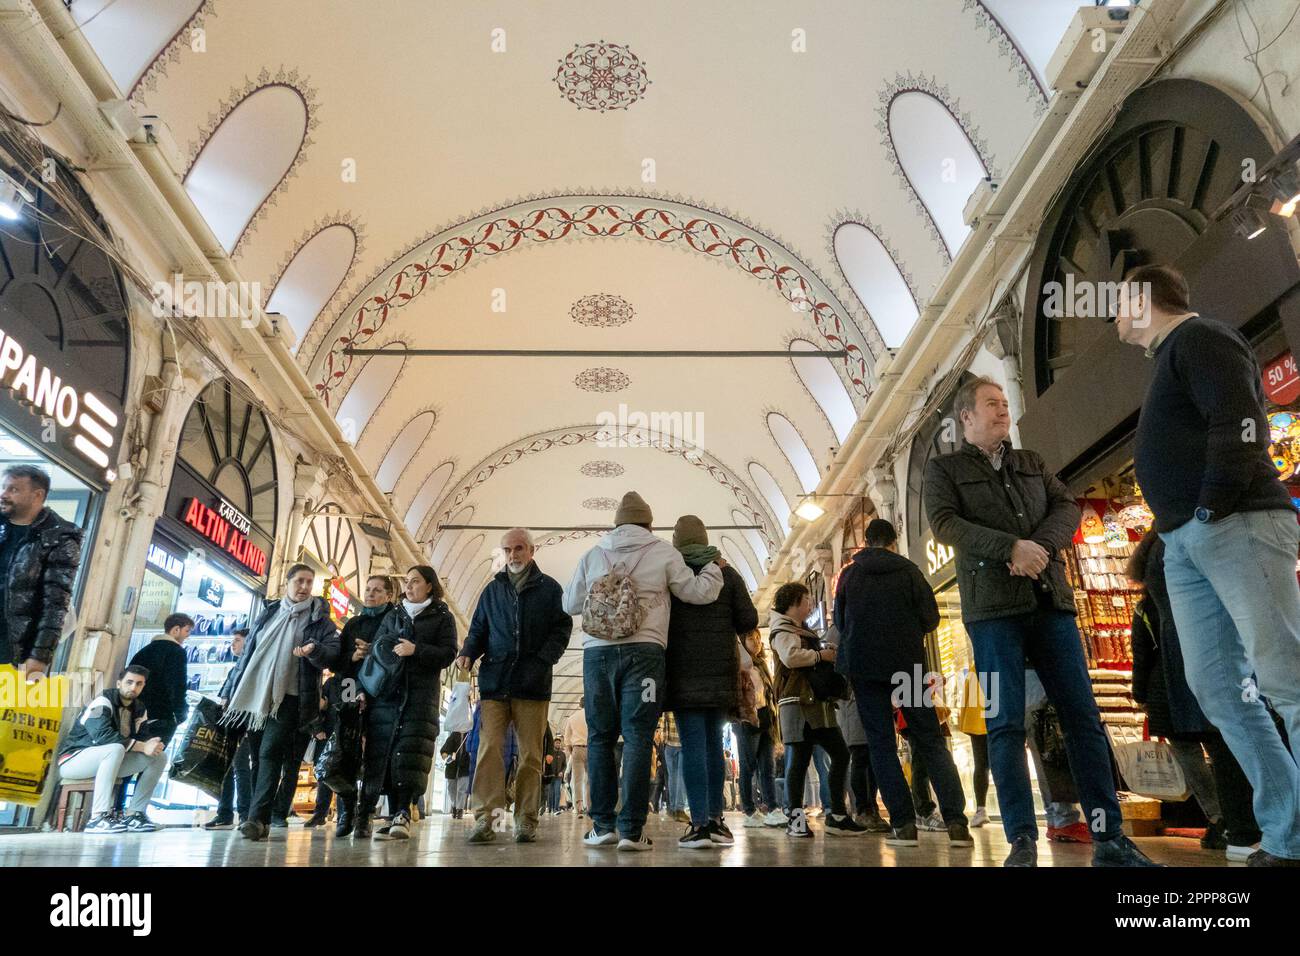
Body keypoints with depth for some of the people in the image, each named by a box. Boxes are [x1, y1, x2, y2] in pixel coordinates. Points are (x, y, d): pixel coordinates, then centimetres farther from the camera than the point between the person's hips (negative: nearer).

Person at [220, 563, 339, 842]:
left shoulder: (319, 619, 6)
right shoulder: (268, 614, 17)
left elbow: (334, 652, -4)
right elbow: (248, 652, 18)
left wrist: (314, 650, -26)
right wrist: (234, 691, 13)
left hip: (289, 696, -4)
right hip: (255, 694, 4)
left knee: (270, 752, -16)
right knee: (258, 754, 7)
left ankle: (257, 818, -16)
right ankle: (260, 819, 17)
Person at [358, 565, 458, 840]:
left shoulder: (442, 617, 10)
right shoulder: (393, 615, 21)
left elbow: (448, 653, -2)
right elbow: (374, 648, 14)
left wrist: (416, 650, -16)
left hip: (421, 693, -3)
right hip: (386, 691, 3)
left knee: (409, 753, -12)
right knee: (383, 752, -5)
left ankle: (402, 815, -12)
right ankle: (396, 815, -2)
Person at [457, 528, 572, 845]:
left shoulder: (550, 588, 7)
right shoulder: (493, 589, 16)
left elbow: (562, 628, 2)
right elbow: (478, 629, 19)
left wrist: (545, 659, -14)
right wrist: (468, 652, -1)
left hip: (533, 685, -2)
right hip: (494, 682, 2)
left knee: (531, 755, 3)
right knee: (489, 749, -7)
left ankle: (526, 821, 11)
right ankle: (484, 819, -4)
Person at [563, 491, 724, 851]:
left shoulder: (592, 555, 13)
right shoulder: (663, 552, 5)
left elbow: (570, 604, 20)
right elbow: (698, 592, 9)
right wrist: (714, 569, 27)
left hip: (597, 651, 3)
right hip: (643, 651, -2)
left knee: (600, 737, 11)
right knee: (637, 738, 1)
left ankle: (602, 824, 13)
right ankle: (631, 828, 0)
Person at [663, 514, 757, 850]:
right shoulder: (727, 574, 5)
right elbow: (749, 621, 2)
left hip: (683, 671, -3)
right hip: (721, 671, 3)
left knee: (693, 744, -2)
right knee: (714, 742, 11)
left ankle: (699, 823, -6)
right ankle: (716, 820, 14)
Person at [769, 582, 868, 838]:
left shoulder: (803, 631, 27)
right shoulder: (783, 629, -3)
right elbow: (790, 656, -23)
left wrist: (831, 657, 20)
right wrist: (820, 655, -12)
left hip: (817, 704, 10)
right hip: (797, 702, -10)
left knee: (840, 755, 6)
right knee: (799, 758, -8)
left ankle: (836, 816, 9)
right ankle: (796, 818, -3)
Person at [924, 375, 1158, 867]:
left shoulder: (1032, 462, 22)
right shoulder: (944, 468, 8)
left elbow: (1067, 507, 8)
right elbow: (945, 524, -7)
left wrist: (1040, 546, -12)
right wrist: (1011, 547, -18)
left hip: (1049, 599, 4)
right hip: (992, 605, -4)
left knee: (1083, 715, 1)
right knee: (1006, 723, -5)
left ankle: (1110, 837, 8)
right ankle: (1022, 841, 1)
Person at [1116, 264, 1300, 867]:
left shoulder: (1199, 338, -2)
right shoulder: (1170, 358, 27)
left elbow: (1240, 424, -16)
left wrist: (1214, 506, -16)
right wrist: (1179, 527, 17)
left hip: (1237, 526, -10)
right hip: (1184, 544, 10)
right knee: (1217, 687, 4)